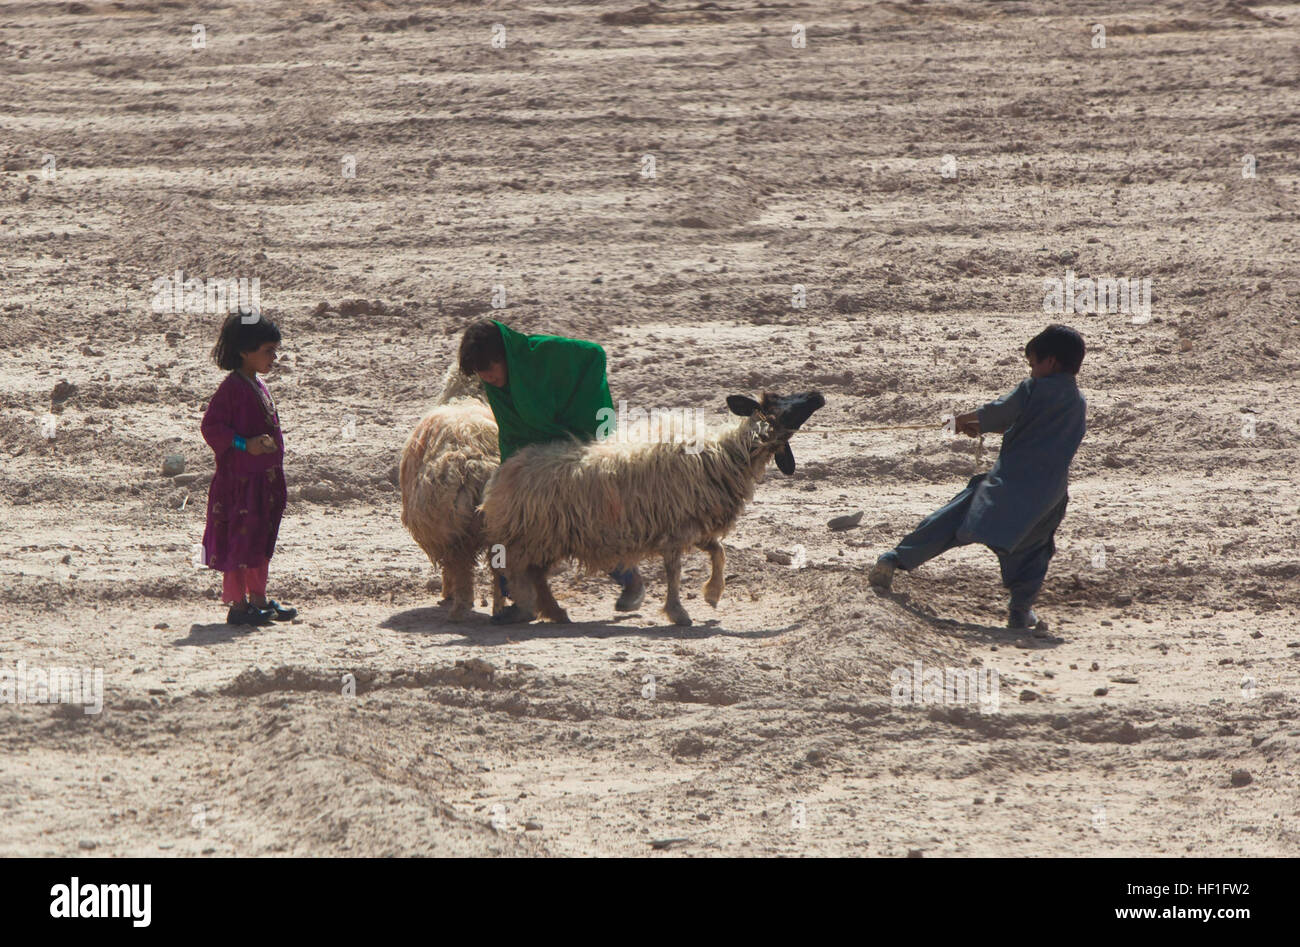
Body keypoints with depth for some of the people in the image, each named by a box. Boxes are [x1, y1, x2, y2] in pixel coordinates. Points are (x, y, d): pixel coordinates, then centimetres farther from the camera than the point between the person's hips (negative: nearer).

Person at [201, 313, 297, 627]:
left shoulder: (258, 386, 13)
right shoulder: (232, 388, -15)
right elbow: (211, 427, -18)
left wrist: (276, 480, 20)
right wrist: (244, 444, -27)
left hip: (263, 479, 9)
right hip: (238, 480, -9)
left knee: (261, 541, 14)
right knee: (240, 541, -4)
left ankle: (258, 599, 23)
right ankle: (238, 605, 0)